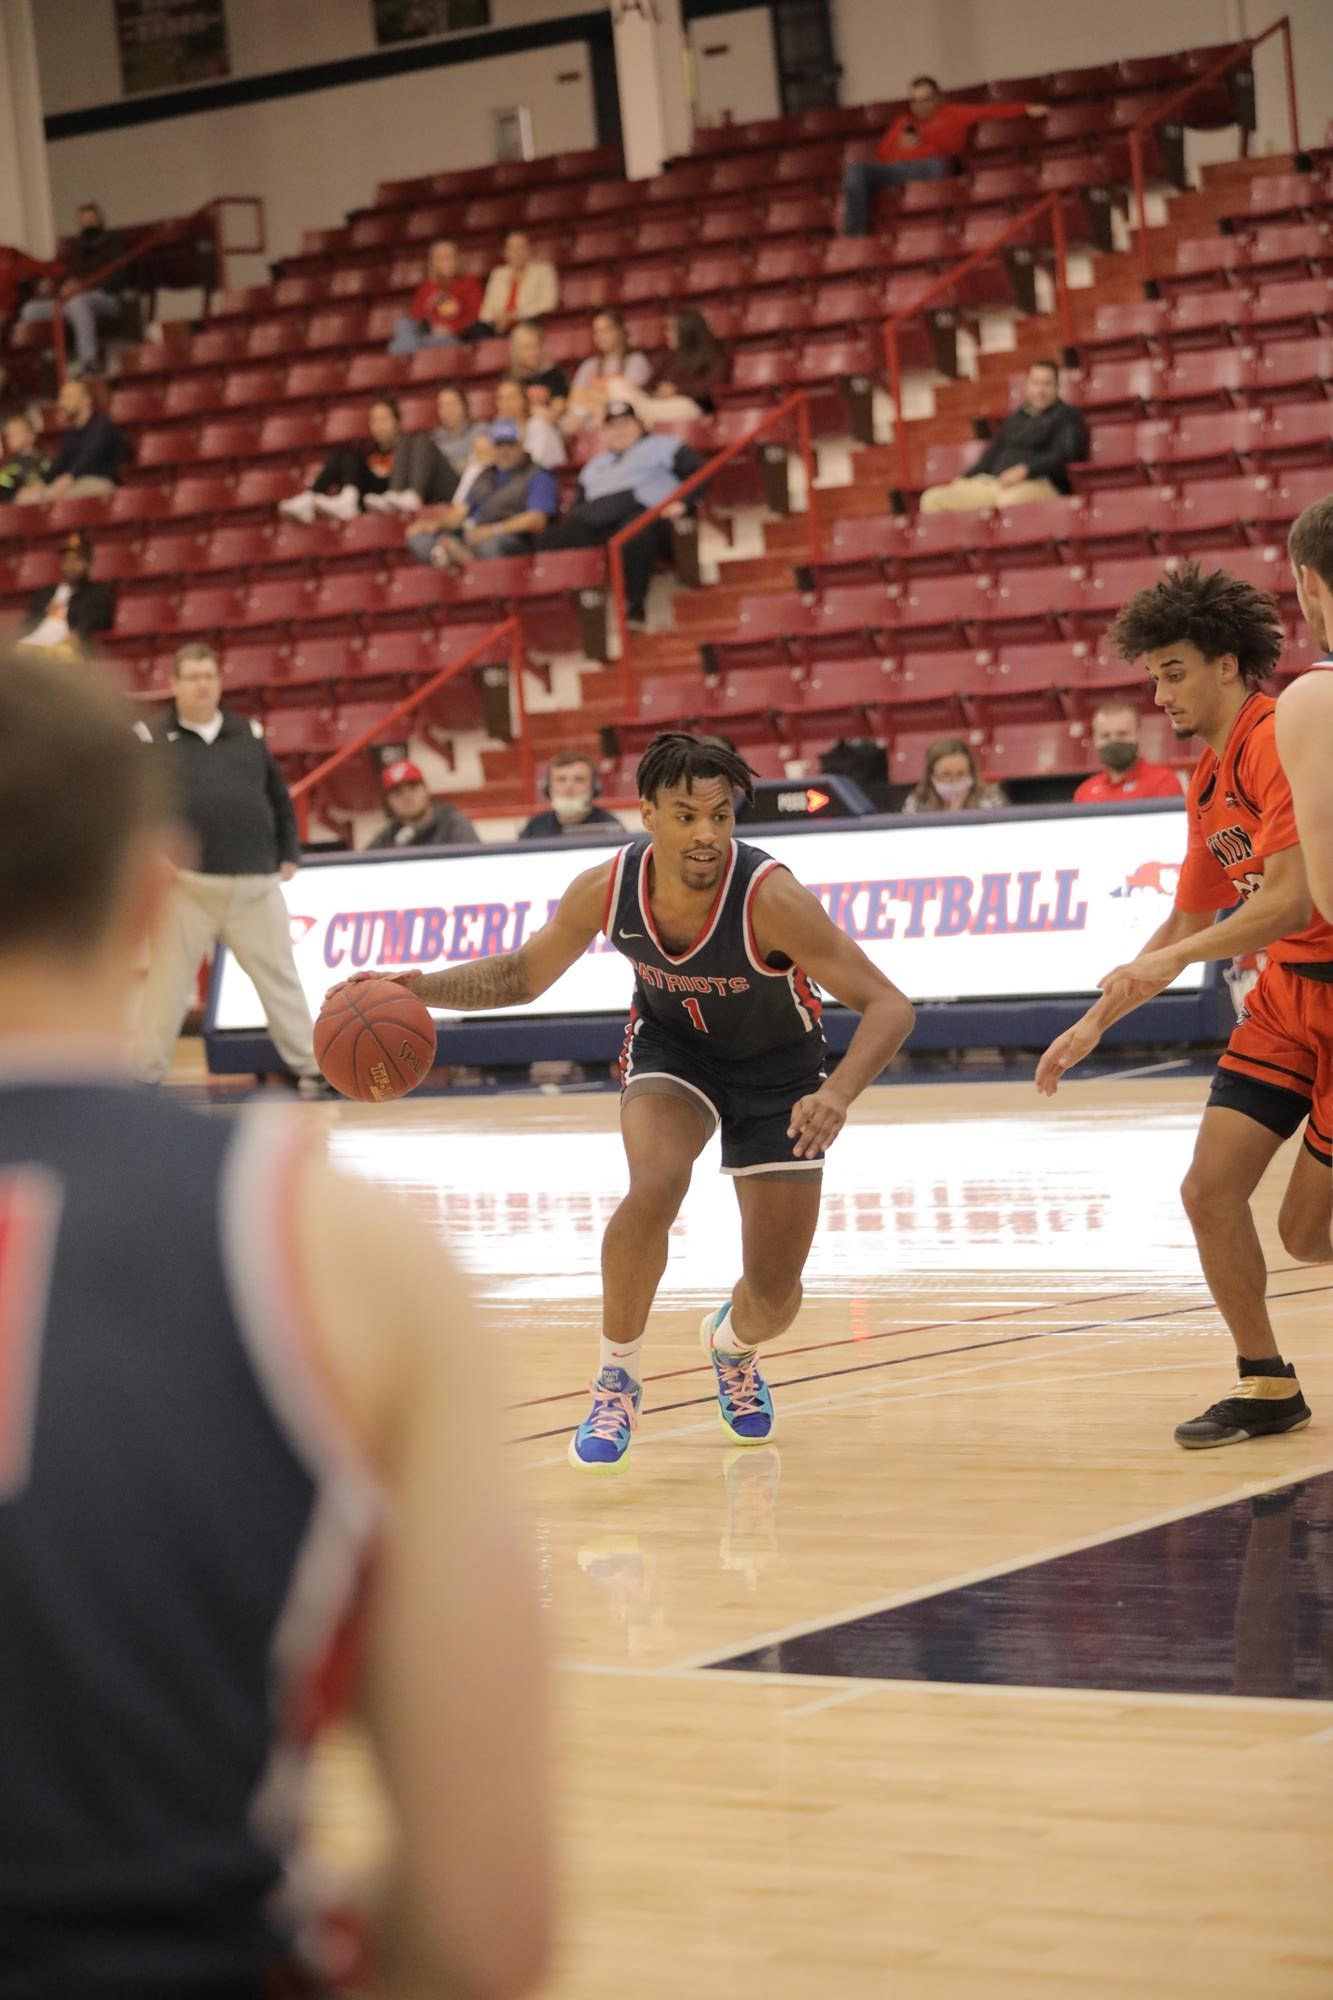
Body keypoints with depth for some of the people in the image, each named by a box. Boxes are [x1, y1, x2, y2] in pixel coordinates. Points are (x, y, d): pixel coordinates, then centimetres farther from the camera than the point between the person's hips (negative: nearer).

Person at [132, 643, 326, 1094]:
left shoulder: (249, 734, 11)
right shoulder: (152, 739, 1)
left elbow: (280, 800, 17)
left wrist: (289, 855, 10)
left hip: (256, 885, 3)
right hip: (186, 885, -3)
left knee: (280, 977, 6)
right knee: (168, 982, 1)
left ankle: (309, 1067, 13)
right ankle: (146, 1072, 10)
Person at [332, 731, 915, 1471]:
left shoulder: (769, 898, -36)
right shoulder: (606, 889, -25)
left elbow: (888, 1006, -34)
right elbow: (523, 974, -5)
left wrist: (837, 1094, -52)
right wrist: (423, 988, -22)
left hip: (777, 1067, -1)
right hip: (672, 1043, 1)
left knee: (775, 1292, 0)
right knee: (655, 1188, -31)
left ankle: (733, 1342, 40)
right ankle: (617, 1379, -8)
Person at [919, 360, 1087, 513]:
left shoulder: (1067, 415, 9)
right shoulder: (1014, 417, 28)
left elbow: (1065, 455, -6)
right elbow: (992, 454, 30)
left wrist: (1025, 469, -21)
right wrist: (964, 477, 12)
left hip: (1038, 483, -7)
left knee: (1009, 500, -45)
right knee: (932, 499, -13)